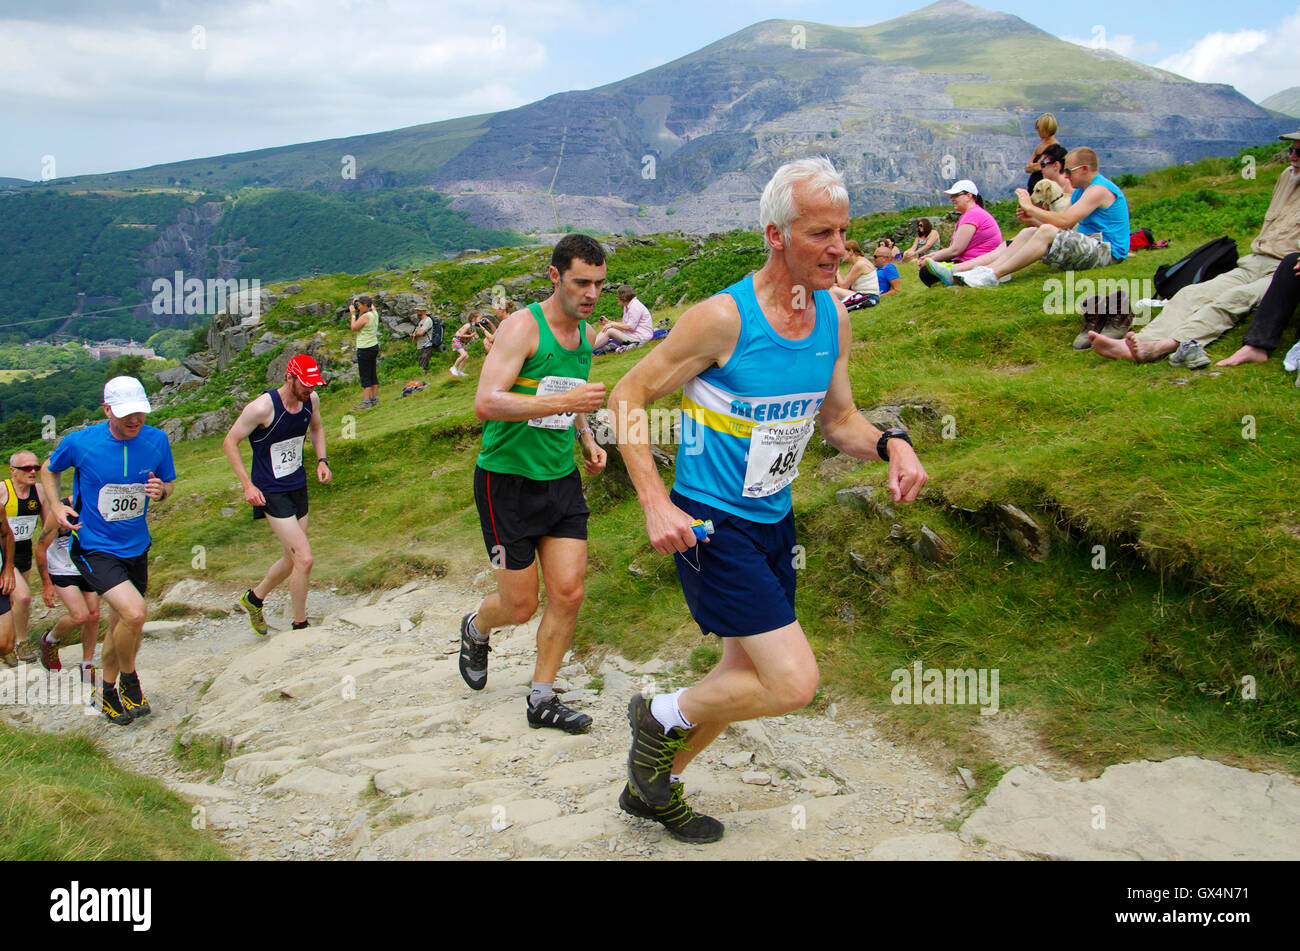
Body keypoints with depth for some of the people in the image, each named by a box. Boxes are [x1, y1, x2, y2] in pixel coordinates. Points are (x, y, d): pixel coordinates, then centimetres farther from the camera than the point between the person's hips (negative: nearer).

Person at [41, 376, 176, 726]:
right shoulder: (80, 442, -14)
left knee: (121, 626, 16)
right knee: (134, 612, -23)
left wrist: (161, 491, -15)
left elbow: (169, 483, 8)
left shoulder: (156, 441, -7)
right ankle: (129, 681, 4)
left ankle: (108, 692, 39)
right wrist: (55, 506, -8)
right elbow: (49, 469, 7)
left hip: (136, 548, 4)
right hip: (94, 548, -4)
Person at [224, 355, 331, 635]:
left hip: (298, 487, 7)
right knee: (304, 559, -14)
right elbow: (230, 442, -11)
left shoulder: (311, 400, -2)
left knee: (292, 562, 16)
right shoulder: (263, 407, -22)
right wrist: (247, 485, -15)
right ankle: (300, 627, 3)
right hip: (271, 493, -7)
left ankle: (254, 598, 43)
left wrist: (321, 460, 4)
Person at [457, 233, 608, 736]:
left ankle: (541, 700, 15)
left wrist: (586, 439, 9)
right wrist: (564, 401, -34)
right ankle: (475, 631, 37)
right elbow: (486, 403, -27)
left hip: (562, 480, 6)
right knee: (520, 606, 2)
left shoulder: (587, 334, 9)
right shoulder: (523, 326, -16)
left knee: (569, 593, 0)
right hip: (509, 482, -6)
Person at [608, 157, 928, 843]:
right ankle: (661, 716, 13)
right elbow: (627, 397, -13)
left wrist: (890, 444, -10)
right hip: (709, 524, -8)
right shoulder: (724, 317, -20)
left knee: (748, 672, 18)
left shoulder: (833, 316, 1)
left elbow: (838, 420, 13)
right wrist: (656, 505, -21)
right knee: (793, 683, -15)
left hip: (773, 521, 8)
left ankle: (653, 787, 40)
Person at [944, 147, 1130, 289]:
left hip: (1106, 250, -10)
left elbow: (1064, 221, -23)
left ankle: (993, 275, -32)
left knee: (1047, 232, -29)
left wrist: (1030, 207, -13)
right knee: (1029, 233, -1)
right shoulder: (1080, 191, 19)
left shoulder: (1099, 190, -14)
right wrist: (1032, 219, -3)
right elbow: (1065, 225, 12)